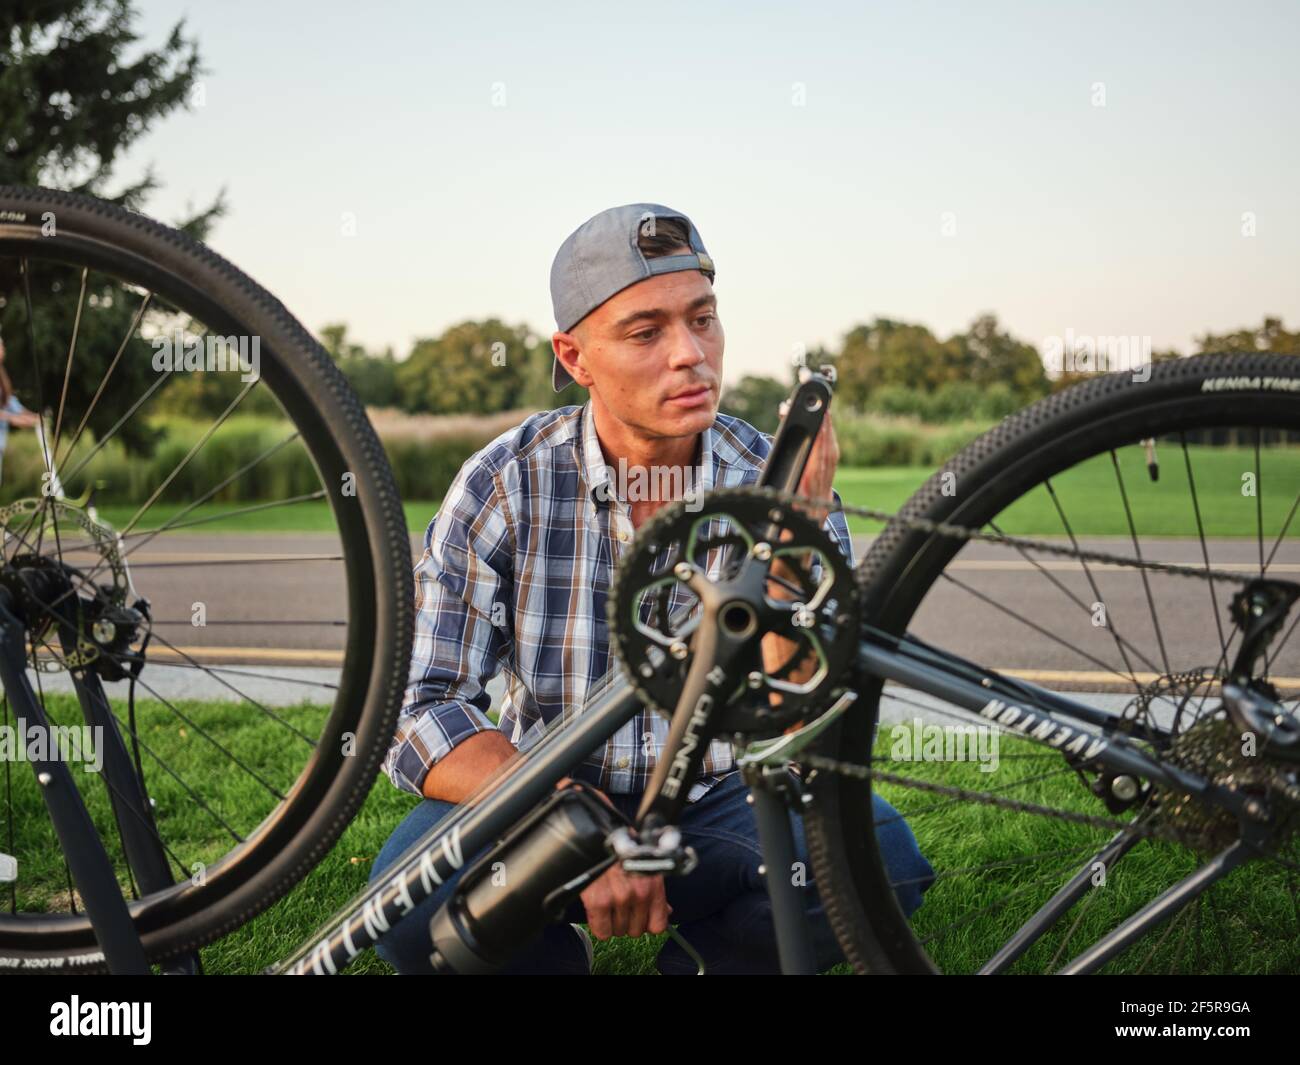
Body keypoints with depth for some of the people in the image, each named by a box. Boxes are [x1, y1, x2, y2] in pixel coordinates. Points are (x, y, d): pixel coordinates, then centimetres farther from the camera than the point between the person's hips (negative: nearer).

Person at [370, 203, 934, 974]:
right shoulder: (504, 488, -12)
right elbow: (421, 714, -15)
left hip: (717, 806, 1)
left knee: (880, 852, -28)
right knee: (416, 897, -31)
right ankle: (558, 960, 2)